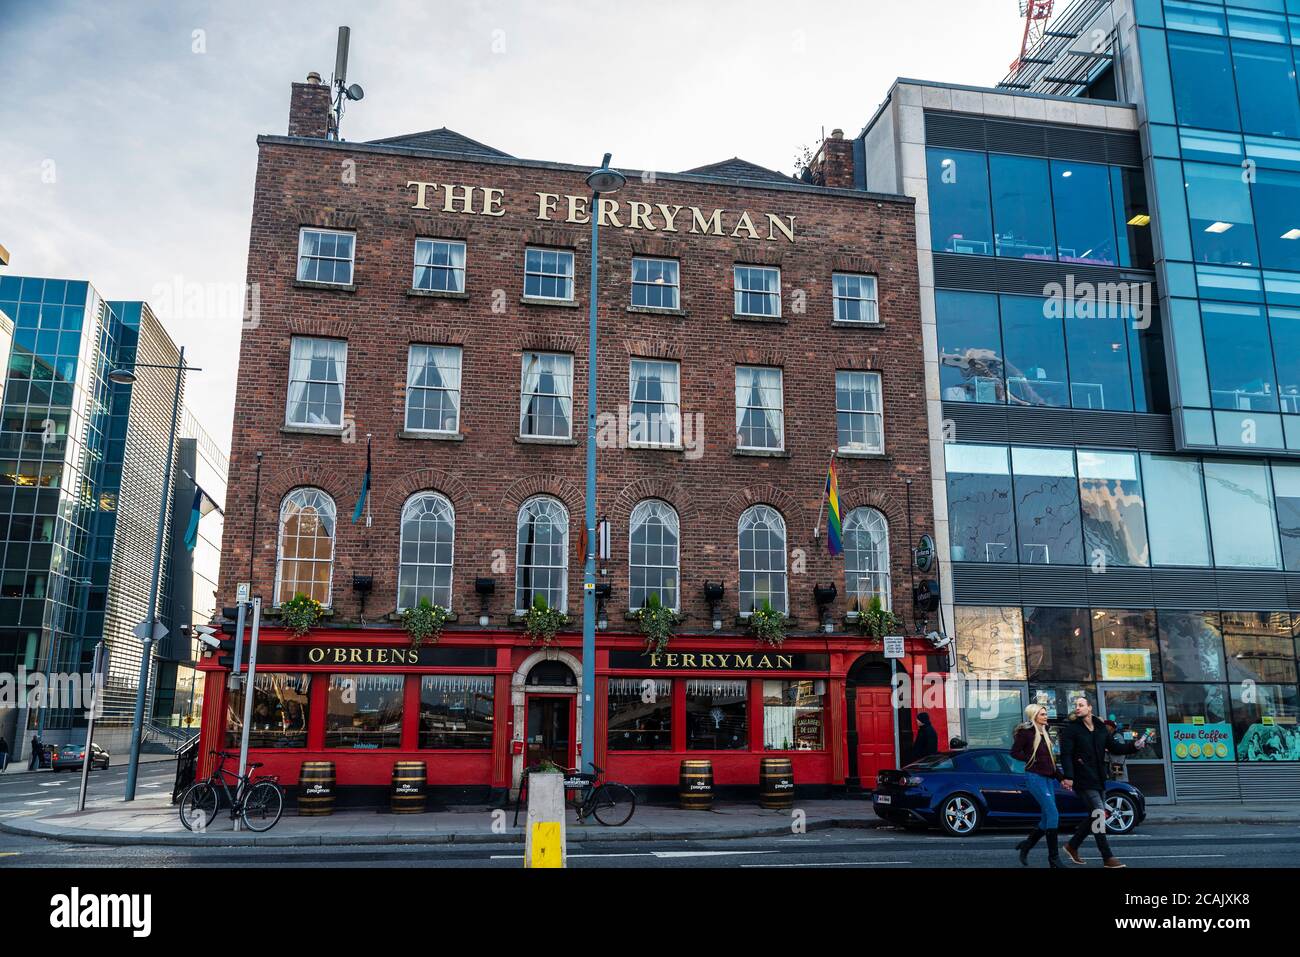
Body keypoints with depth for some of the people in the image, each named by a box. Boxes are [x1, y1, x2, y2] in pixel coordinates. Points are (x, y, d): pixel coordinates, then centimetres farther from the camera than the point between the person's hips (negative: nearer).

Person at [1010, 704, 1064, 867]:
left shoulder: (1044, 733, 17)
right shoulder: (1025, 732, -6)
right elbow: (1015, 752, -8)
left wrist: (1061, 777, 14)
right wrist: (1033, 760, -12)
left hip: (1048, 777, 8)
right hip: (1035, 777, -8)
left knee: (1047, 818, 6)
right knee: (1053, 814, -15)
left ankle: (1026, 846, 22)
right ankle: (1054, 858, -10)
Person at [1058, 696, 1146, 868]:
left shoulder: (1101, 728, 12)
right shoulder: (1071, 728, -6)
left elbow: (1115, 747, 11)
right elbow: (1066, 754, -14)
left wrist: (1134, 746, -6)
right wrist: (1068, 776, -25)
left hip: (1099, 779, 7)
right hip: (1083, 780, -7)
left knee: (1096, 816, 12)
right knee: (1099, 815, -10)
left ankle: (1072, 845, 27)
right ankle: (1107, 857, -3)